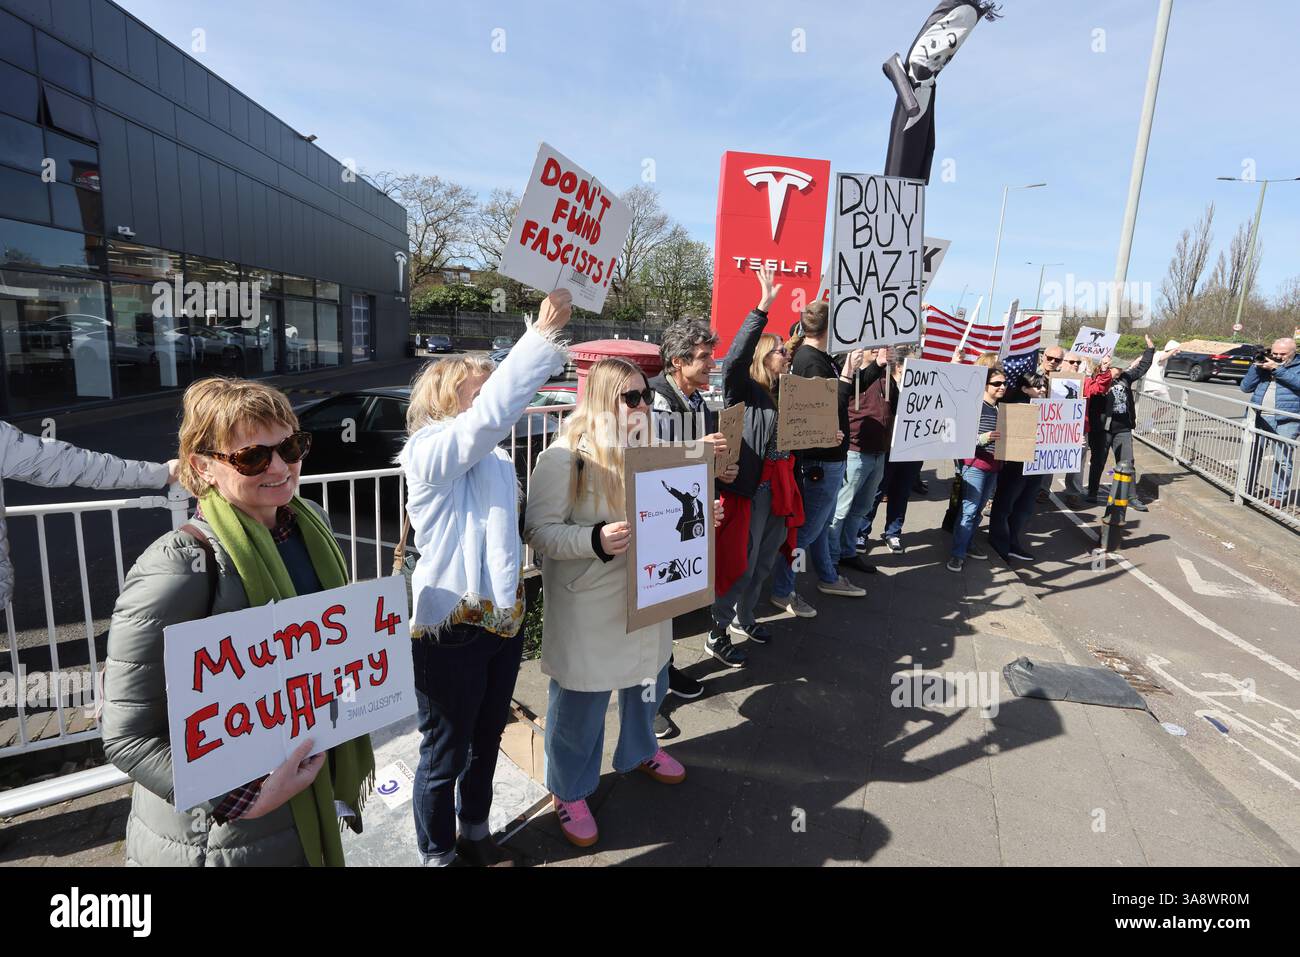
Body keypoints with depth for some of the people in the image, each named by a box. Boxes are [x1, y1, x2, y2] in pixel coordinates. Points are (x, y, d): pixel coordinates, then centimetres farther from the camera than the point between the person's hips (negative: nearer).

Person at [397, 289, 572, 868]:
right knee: (445, 755, 12)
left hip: (503, 620, 8)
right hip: (449, 631, -8)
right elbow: (492, 414, -36)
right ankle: (437, 854, 37)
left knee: (486, 741, 25)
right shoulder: (429, 455, -18)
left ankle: (474, 835, 48)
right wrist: (544, 333, -36)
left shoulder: (497, 461, 9)